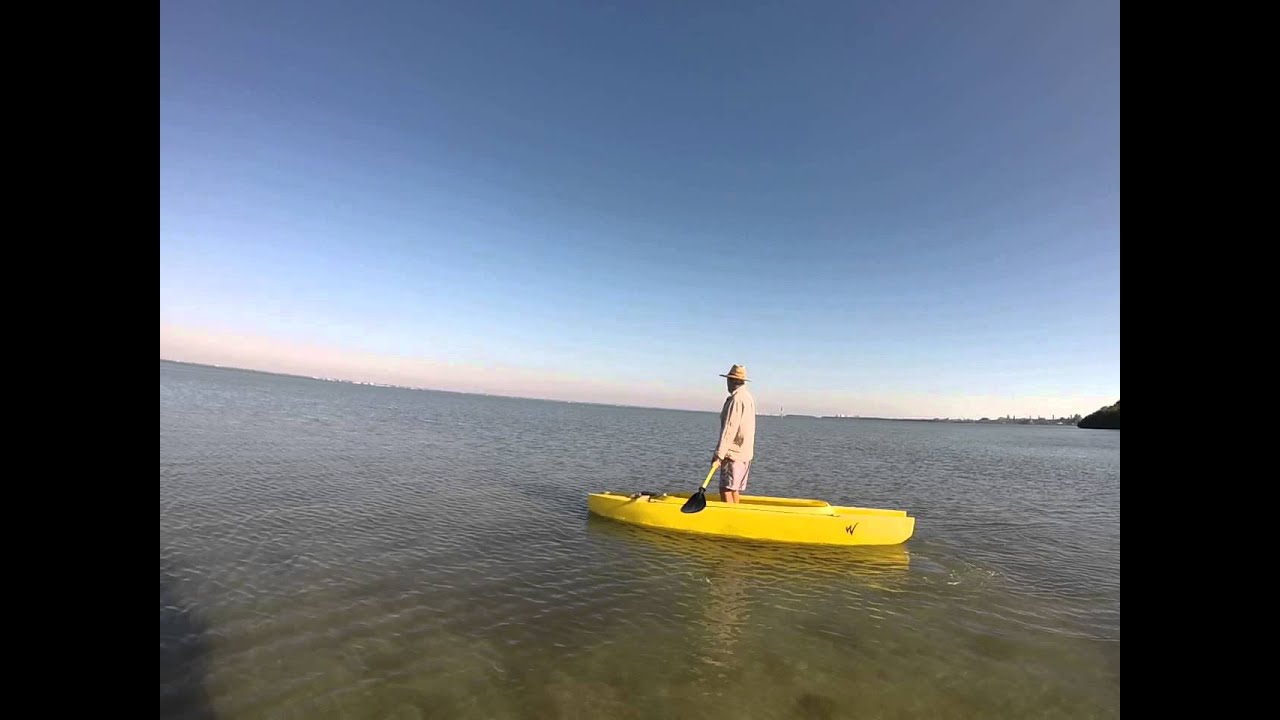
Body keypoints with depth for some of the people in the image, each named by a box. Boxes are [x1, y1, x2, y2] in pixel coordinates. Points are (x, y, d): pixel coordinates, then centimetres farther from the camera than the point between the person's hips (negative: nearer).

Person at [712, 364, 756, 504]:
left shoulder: (736, 399, -16)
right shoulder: (748, 397, 15)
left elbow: (729, 429, -22)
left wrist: (719, 454, -22)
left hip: (734, 452, -10)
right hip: (746, 452, 10)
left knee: (726, 488, -8)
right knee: (734, 489, 15)